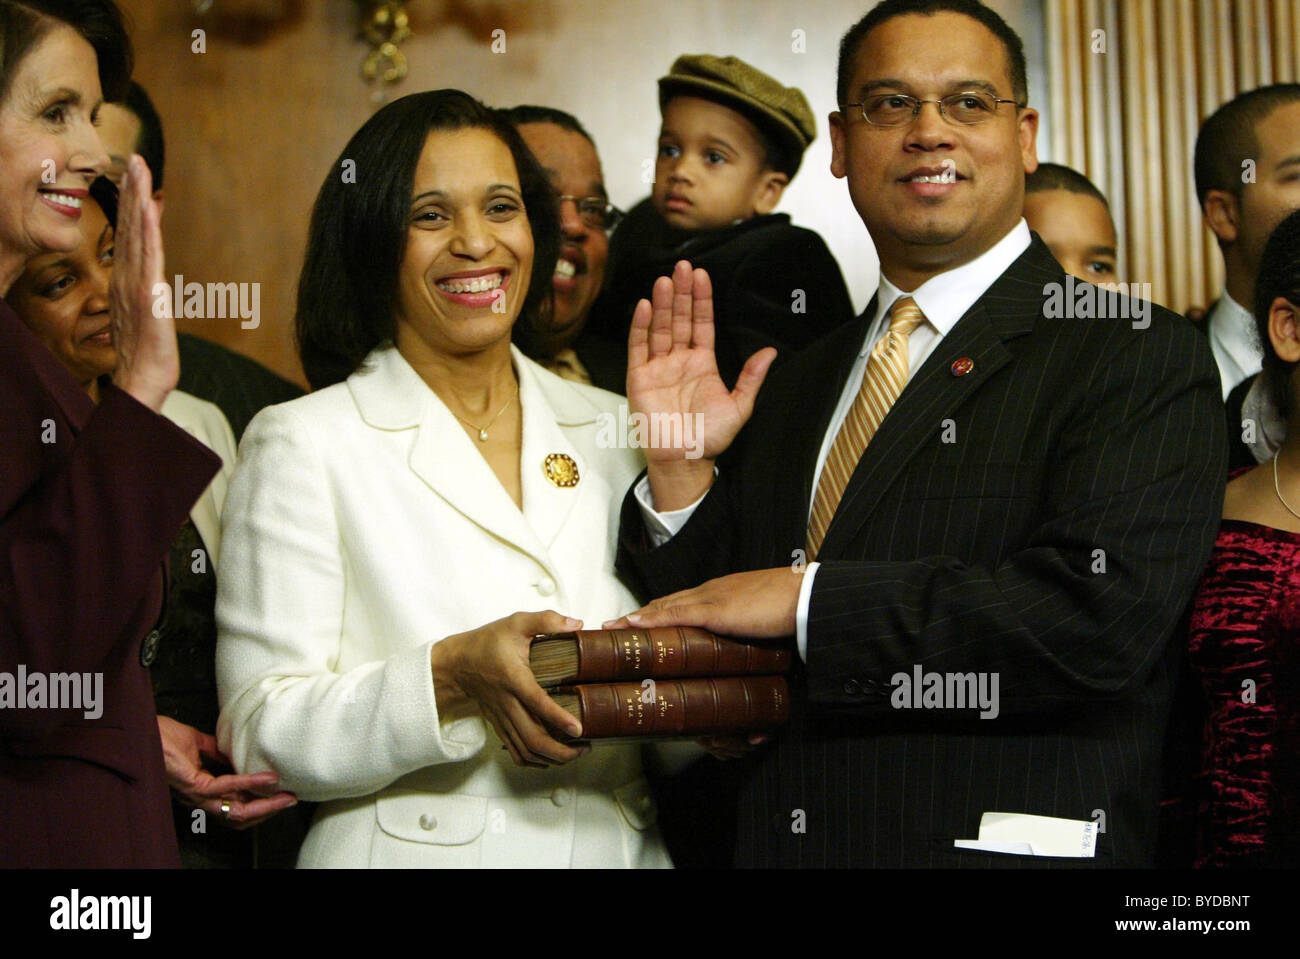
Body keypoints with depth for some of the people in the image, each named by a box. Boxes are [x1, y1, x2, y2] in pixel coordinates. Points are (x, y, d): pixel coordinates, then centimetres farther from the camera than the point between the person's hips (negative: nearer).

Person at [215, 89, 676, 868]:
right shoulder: (301, 444, -7)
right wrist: (451, 678, -26)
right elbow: (261, 734, -12)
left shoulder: (611, 430, 6)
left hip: (621, 847, 4)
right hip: (412, 850, -4)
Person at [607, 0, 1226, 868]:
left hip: (1002, 846, -5)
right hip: (780, 846, 5)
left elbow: (1105, 609, -23)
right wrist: (680, 474, -7)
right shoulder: (797, 387, 10)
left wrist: (808, 599, -19)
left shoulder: (1144, 358, -8)